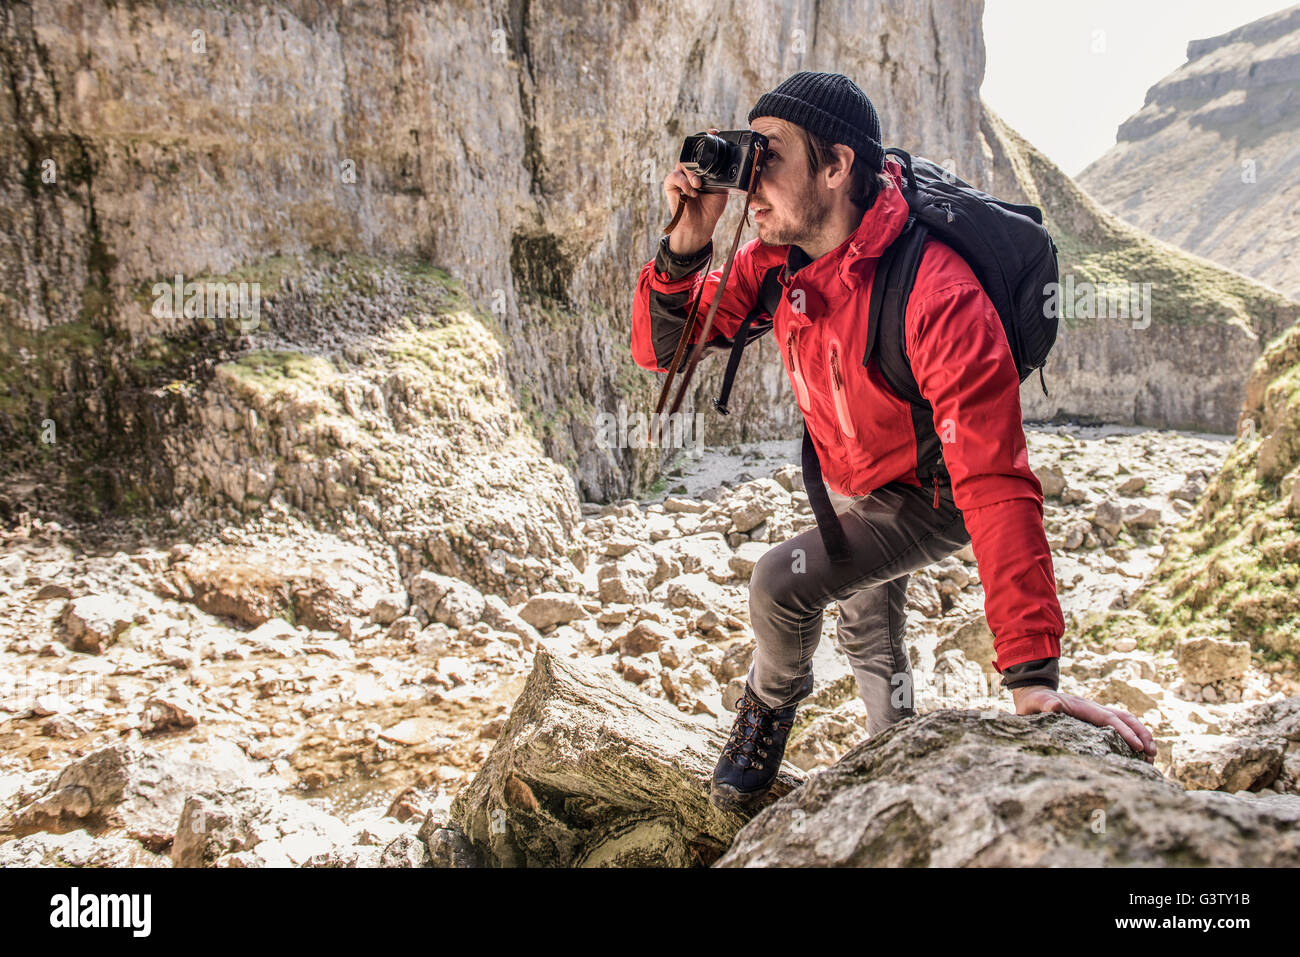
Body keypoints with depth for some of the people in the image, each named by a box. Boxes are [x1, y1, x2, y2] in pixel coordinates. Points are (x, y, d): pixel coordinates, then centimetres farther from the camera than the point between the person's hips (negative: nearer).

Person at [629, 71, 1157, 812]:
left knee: (780, 582, -22)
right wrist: (688, 242, -36)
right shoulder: (774, 260, -18)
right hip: (849, 482, 7)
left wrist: (1032, 677, -47)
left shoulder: (935, 296, -39)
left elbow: (995, 481, -43)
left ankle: (771, 707, 12)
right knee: (868, 632, 24)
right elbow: (660, 350, -15)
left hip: (927, 500, -7)